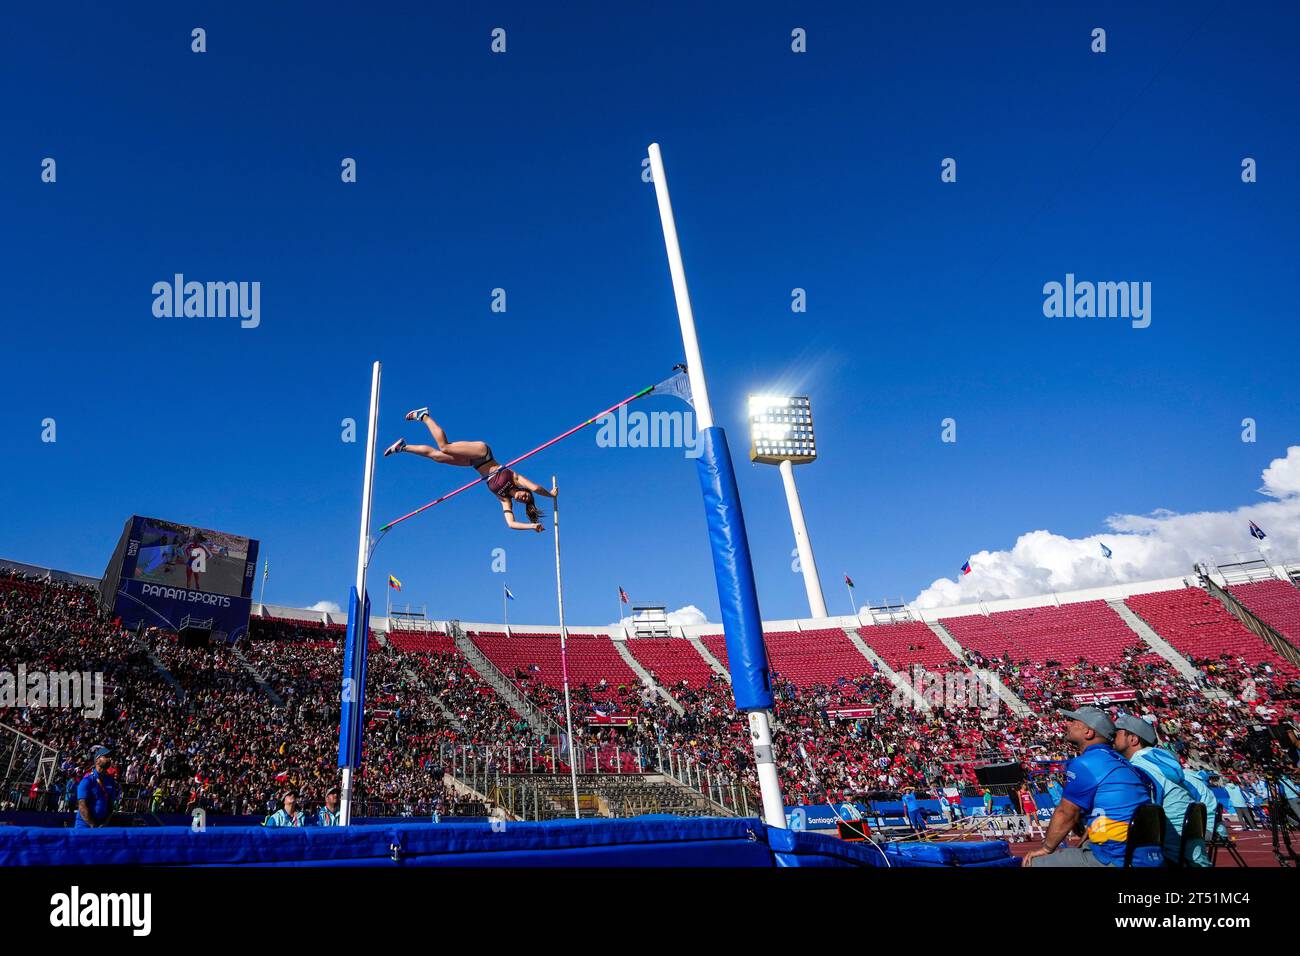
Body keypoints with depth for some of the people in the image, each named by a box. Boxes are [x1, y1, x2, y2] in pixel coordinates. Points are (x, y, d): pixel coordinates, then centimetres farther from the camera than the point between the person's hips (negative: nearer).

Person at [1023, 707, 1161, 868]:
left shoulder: (1085, 764, -12)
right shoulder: (1119, 761, 15)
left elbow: (1066, 814, -7)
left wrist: (1046, 848, 5)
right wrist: (1080, 845, 24)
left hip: (1117, 860, -9)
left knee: (1031, 863, -3)